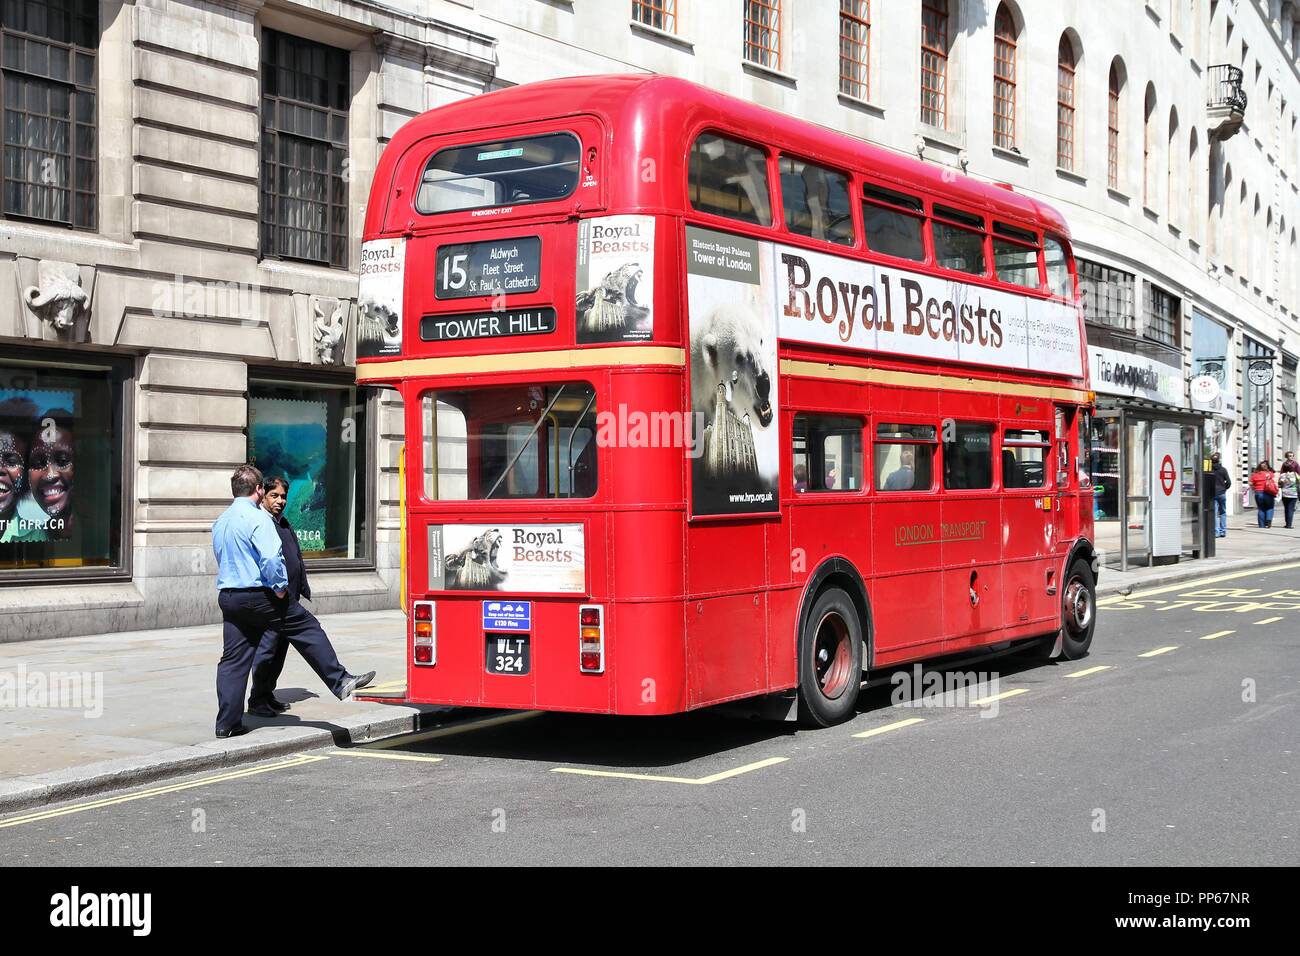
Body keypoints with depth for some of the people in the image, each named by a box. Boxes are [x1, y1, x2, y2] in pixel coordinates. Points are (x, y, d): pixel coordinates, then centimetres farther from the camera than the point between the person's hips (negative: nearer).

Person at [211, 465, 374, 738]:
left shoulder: (220, 522, 15)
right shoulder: (258, 517, -11)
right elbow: (271, 558, -21)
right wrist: (280, 587, -9)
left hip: (227, 596, 7)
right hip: (259, 596, -7)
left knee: (233, 660, 8)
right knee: (307, 630, 4)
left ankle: (227, 723, 8)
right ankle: (341, 682, 6)